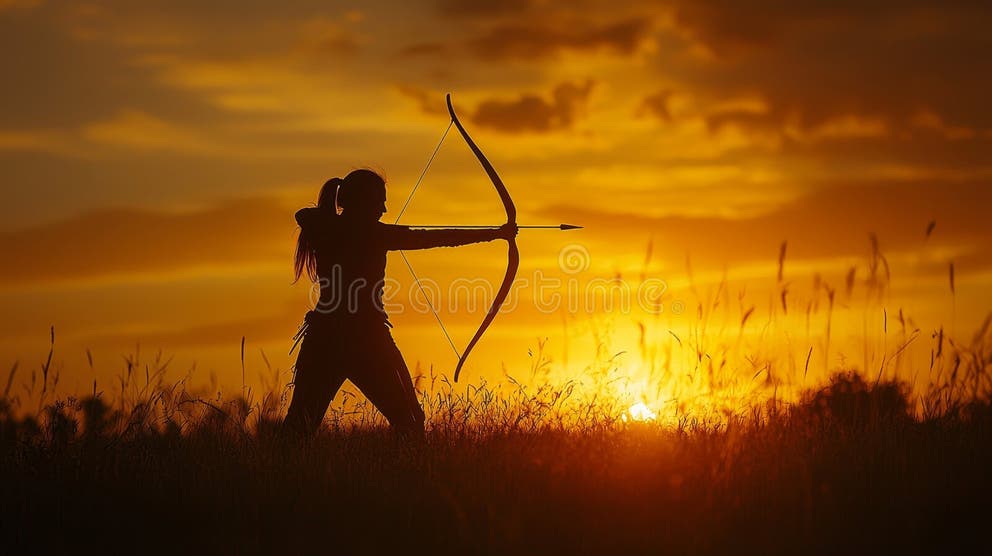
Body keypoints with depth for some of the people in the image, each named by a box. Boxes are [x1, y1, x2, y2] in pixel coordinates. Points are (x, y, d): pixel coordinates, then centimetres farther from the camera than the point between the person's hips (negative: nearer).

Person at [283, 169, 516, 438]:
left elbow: (304, 215, 28)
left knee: (300, 420, 6)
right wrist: (497, 233, 0)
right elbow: (438, 238, -5)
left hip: (323, 336, 4)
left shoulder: (321, 231, 4)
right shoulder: (373, 234, -7)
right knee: (407, 419, 5)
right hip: (365, 337, -4)